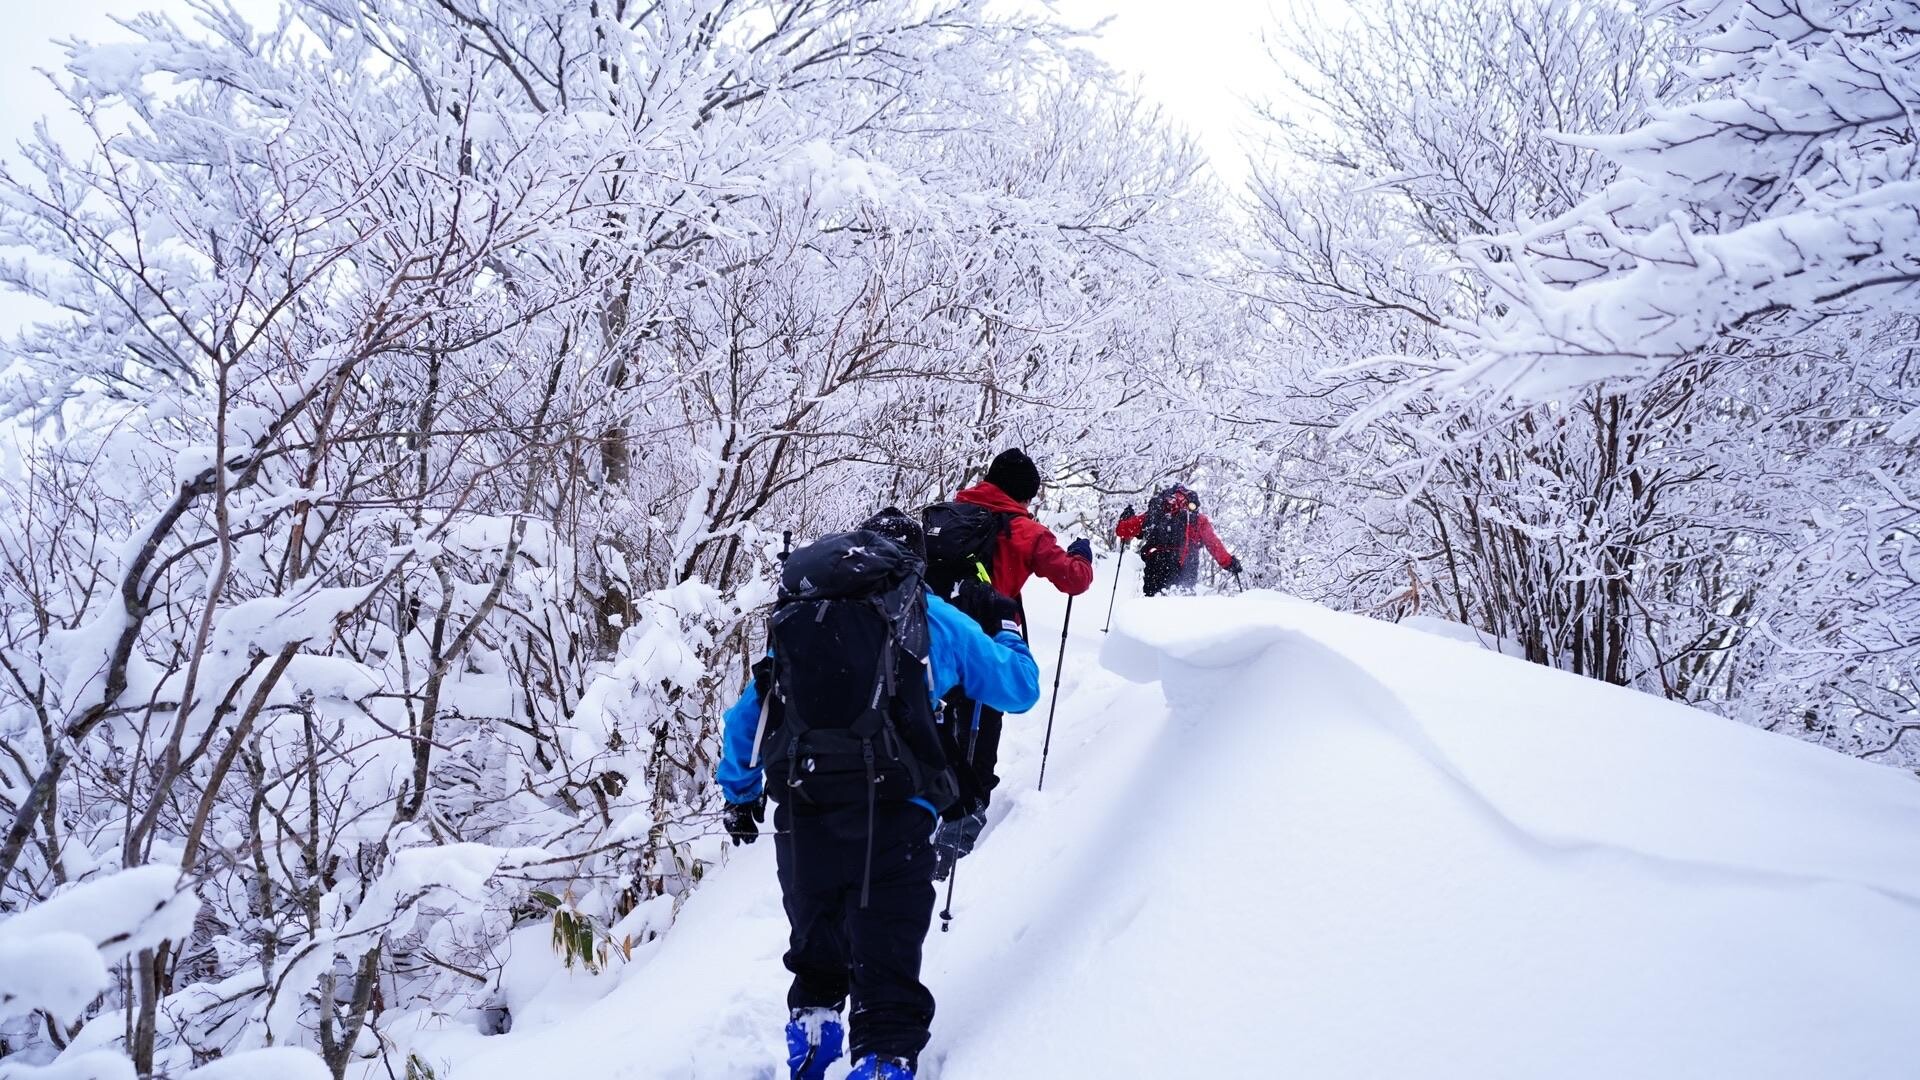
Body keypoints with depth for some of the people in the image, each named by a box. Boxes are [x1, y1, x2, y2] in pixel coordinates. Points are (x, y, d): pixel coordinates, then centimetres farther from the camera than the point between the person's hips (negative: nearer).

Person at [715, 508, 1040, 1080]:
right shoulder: (934, 618, 14)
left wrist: (738, 792, 42)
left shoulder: (794, 618, 24)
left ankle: (812, 1022, 32)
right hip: (890, 813, -4)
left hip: (800, 814, 4)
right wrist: (1003, 626, 41)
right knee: (887, 966, -2)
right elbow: (1019, 689, 22)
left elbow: (747, 713, 30)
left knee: (816, 951, 25)